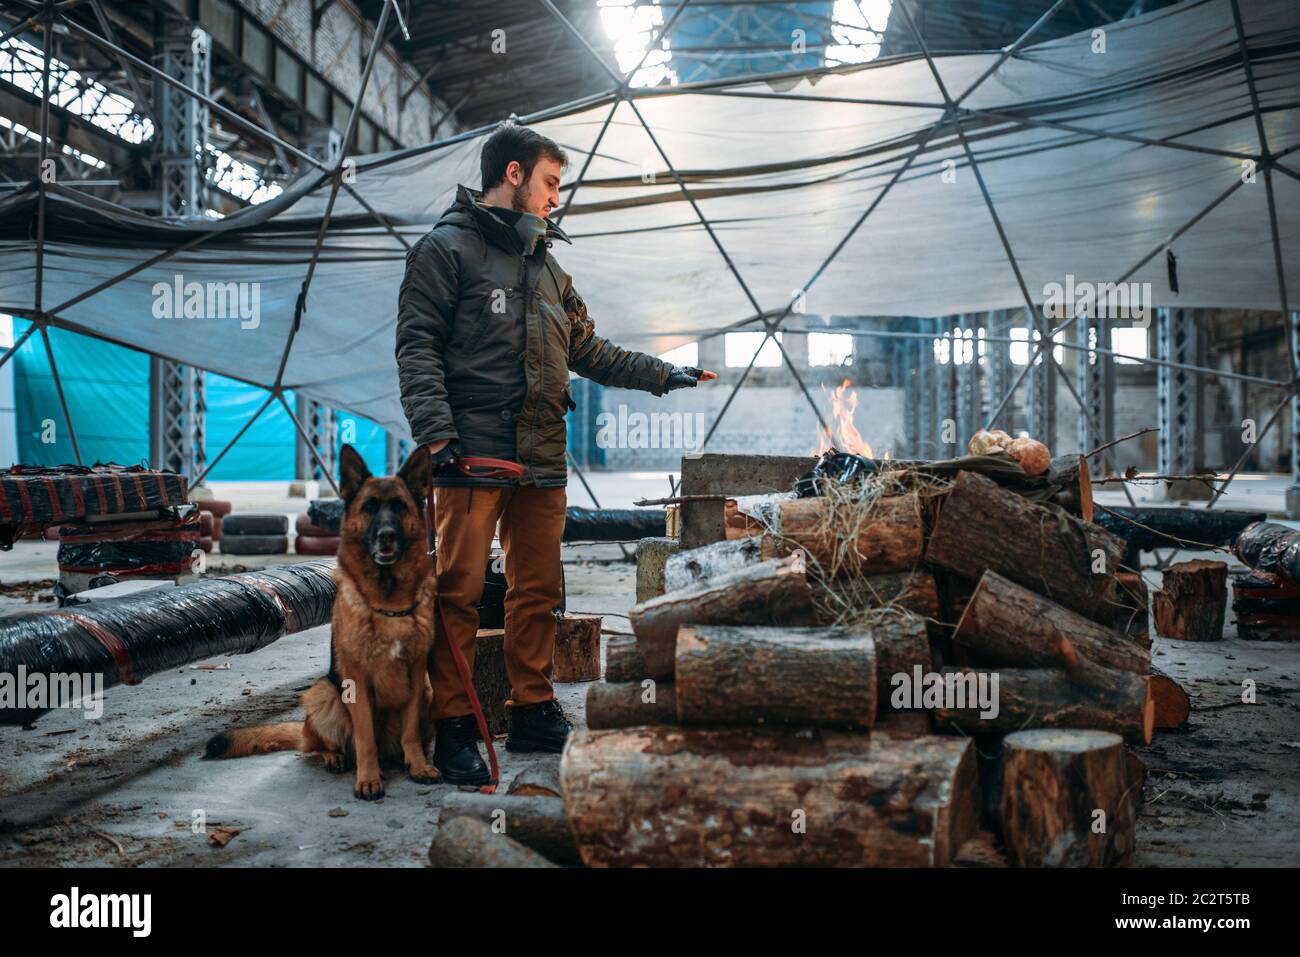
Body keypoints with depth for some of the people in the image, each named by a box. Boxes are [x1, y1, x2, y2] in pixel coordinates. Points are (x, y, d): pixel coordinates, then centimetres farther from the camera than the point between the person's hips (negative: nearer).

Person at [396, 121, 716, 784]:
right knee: (459, 591, -4)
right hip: (472, 455, -7)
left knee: (538, 591, 10)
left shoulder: (545, 263, 24)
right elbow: (417, 347, -7)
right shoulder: (447, 248, 2)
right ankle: (452, 727, 5)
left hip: (542, 457, 7)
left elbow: (589, 352, 27)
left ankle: (533, 713, 21)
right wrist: (435, 431, -18)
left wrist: (663, 375, 21)